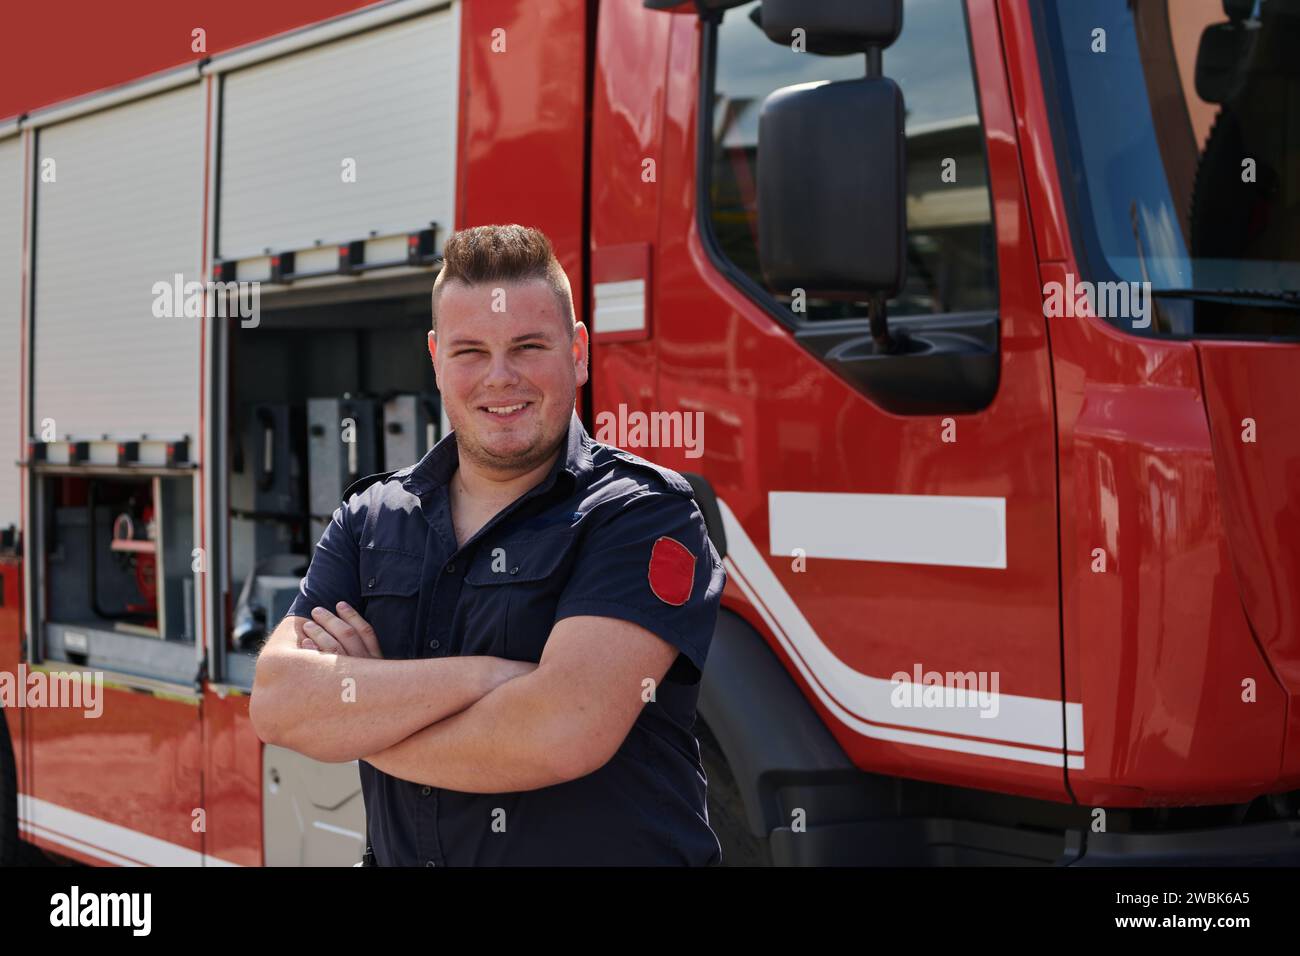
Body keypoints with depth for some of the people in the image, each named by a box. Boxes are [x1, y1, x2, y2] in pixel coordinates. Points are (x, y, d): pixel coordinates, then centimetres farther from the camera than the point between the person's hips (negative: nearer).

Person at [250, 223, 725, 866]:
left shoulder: (643, 514, -11)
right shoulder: (370, 519, 5)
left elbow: (562, 731, -23)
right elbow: (275, 702, -8)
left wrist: (352, 721, -11)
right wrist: (481, 676, -20)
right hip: (400, 854, 4)